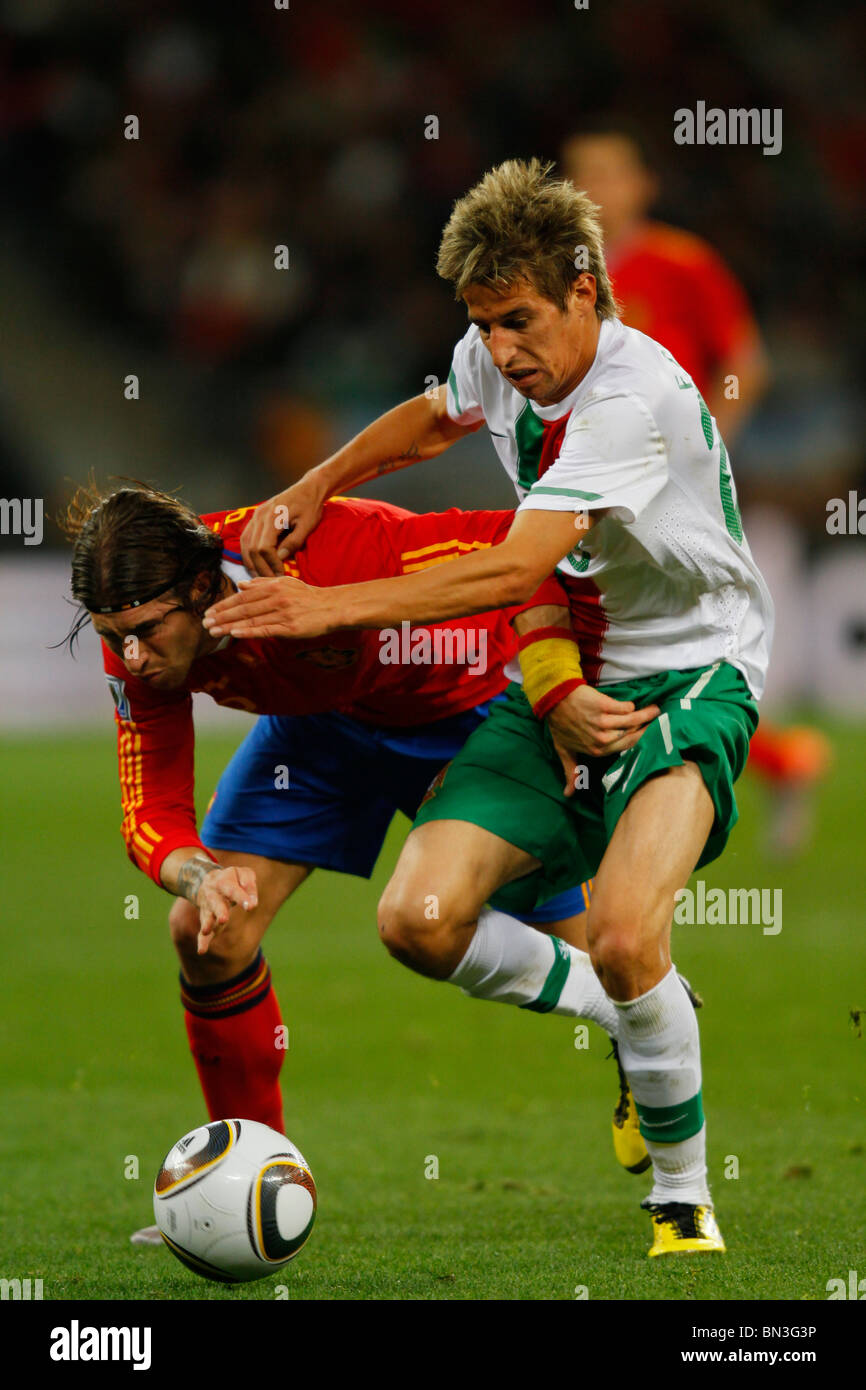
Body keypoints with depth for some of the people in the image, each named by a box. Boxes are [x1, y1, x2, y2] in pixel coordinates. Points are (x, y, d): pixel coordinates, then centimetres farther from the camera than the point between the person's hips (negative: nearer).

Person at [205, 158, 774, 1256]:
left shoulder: (638, 399, -25)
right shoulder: (498, 363, 0)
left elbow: (516, 568, -31)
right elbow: (433, 418, 26)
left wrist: (333, 607, -32)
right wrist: (314, 487, 10)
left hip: (686, 680, -7)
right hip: (558, 681, 7)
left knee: (625, 937, -30)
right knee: (420, 921, -11)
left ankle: (683, 1194, -7)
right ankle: (627, 1020, 16)